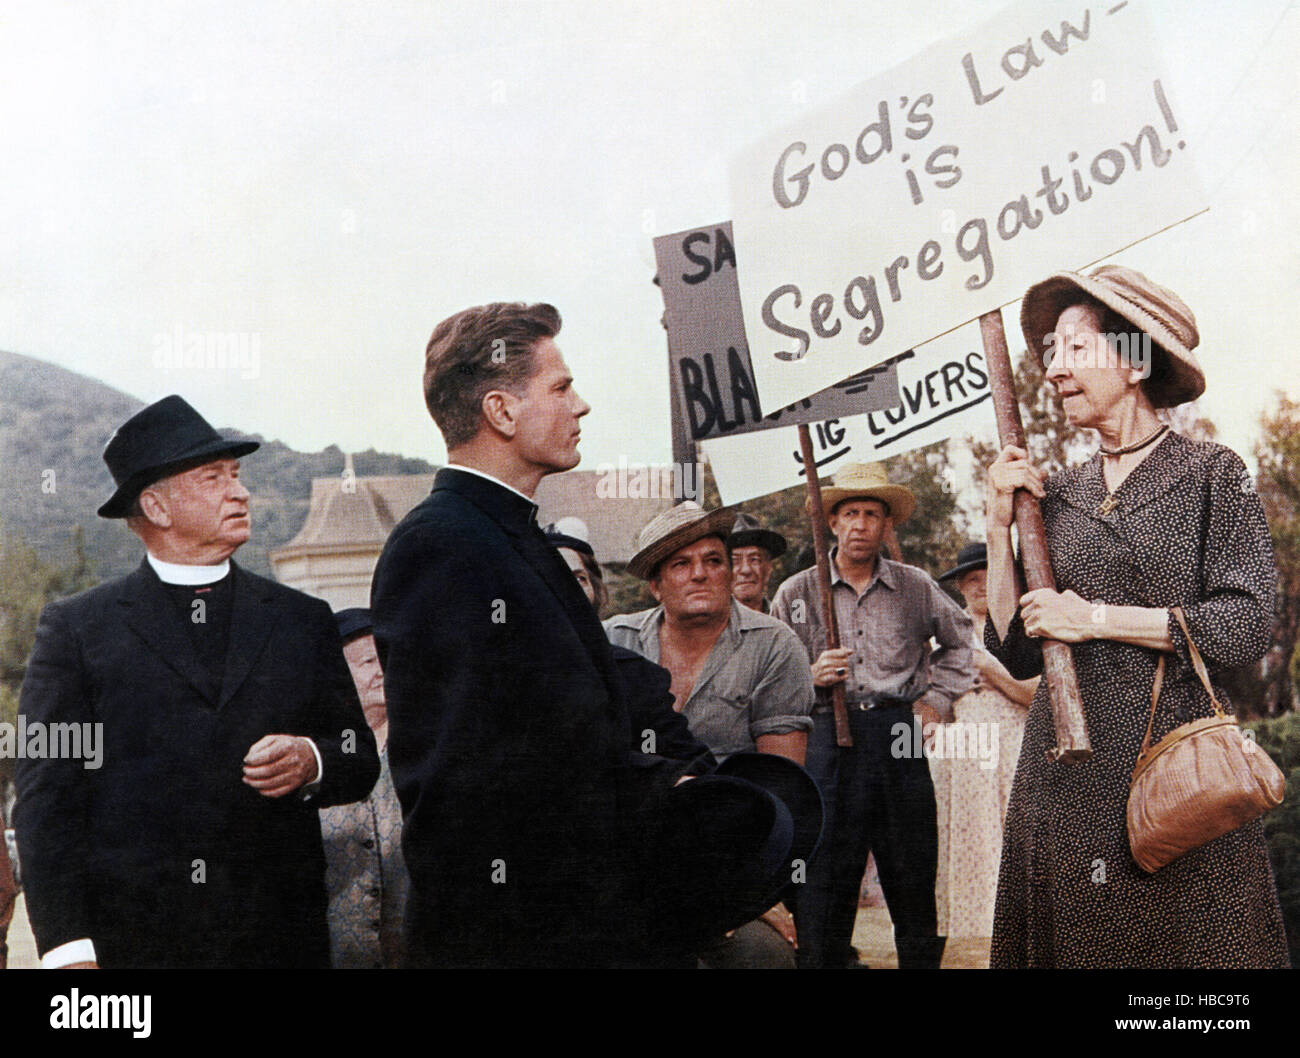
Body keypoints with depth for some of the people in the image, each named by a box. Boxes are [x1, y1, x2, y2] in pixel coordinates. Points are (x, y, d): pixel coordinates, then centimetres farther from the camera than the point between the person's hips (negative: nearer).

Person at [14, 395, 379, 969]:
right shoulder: (75, 628, 4)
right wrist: (68, 948, -10)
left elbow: (361, 758, 14)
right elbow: (47, 799, -1)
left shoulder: (303, 621, 12)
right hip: (128, 940, -2)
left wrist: (311, 762, -9)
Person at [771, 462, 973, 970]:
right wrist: (811, 677, -9)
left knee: (913, 879, 5)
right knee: (824, 883, -4)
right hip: (827, 738, -1)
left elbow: (960, 641, 26)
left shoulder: (916, 588, 10)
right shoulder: (796, 594, 7)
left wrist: (936, 699, 16)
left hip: (898, 737, 2)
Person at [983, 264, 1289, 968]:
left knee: (1187, 939, 0)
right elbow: (1017, 652, 8)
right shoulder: (1056, 493, 11)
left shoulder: (1212, 474, 0)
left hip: (1174, 753, -4)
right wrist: (1000, 527, 0)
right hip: (1065, 767, 4)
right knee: (1073, 938, 8)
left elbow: (1248, 624, -10)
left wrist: (1097, 618, -11)